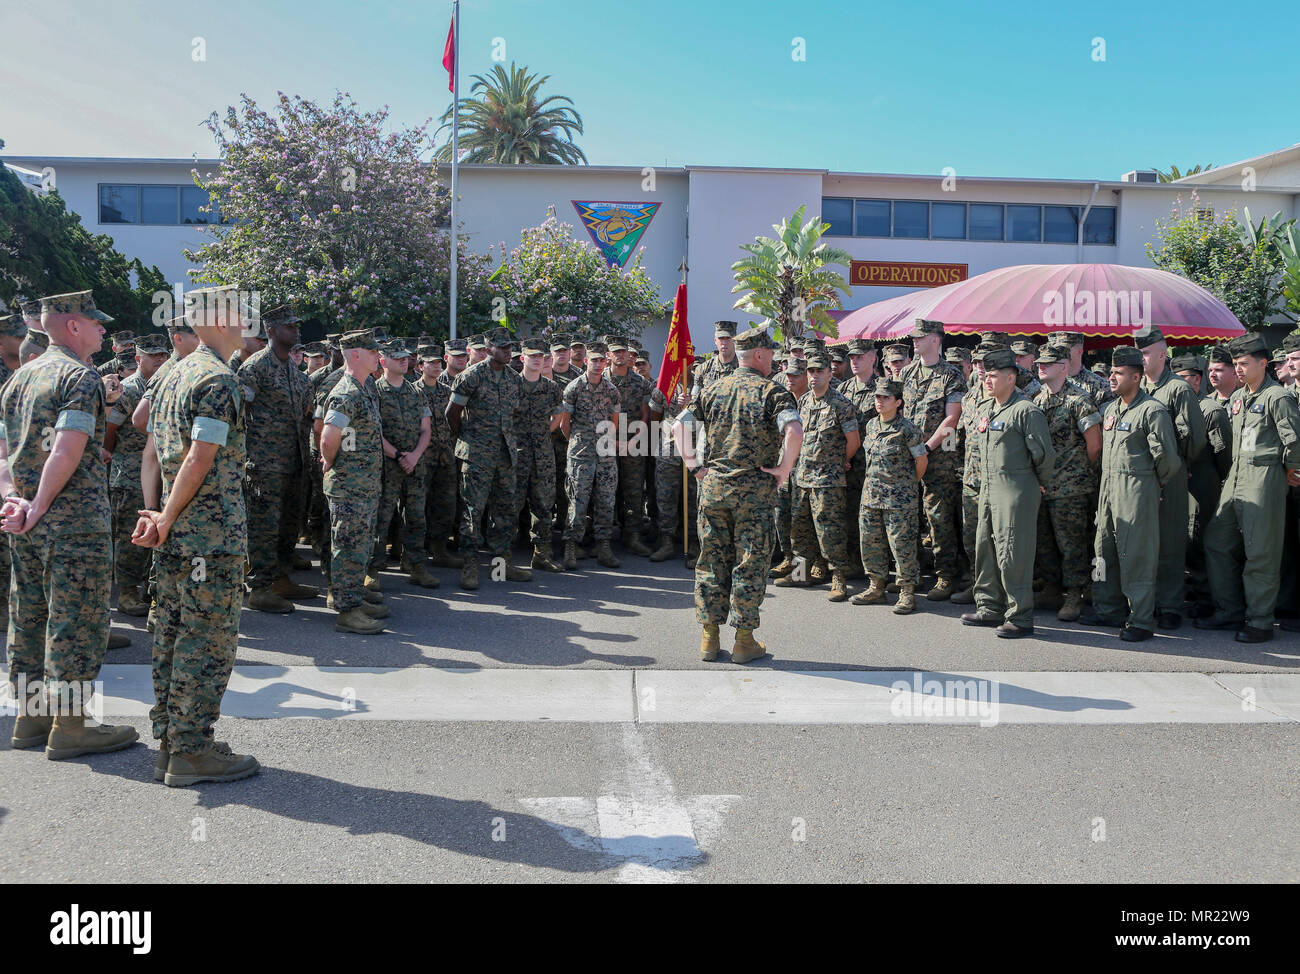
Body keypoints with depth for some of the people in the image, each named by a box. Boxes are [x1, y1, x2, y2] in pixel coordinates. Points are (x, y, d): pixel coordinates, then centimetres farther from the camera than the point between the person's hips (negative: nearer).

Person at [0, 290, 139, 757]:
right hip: (75, 520, -9)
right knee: (76, 619, -2)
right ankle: (69, 726, 3)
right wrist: (38, 509, -15)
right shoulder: (80, 377, -11)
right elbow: (67, 452, -21)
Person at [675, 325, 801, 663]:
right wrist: (784, 470, -10)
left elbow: (680, 426, 2)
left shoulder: (712, 389, 8)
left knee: (711, 559, 11)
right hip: (754, 488, -4)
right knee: (750, 563, 4)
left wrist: (694, 466, 8)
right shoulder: (771, 391, -6)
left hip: (713, 485, 4)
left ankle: (709, 637, 16)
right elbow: (794, 431, -22)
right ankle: (744, 641, 9)